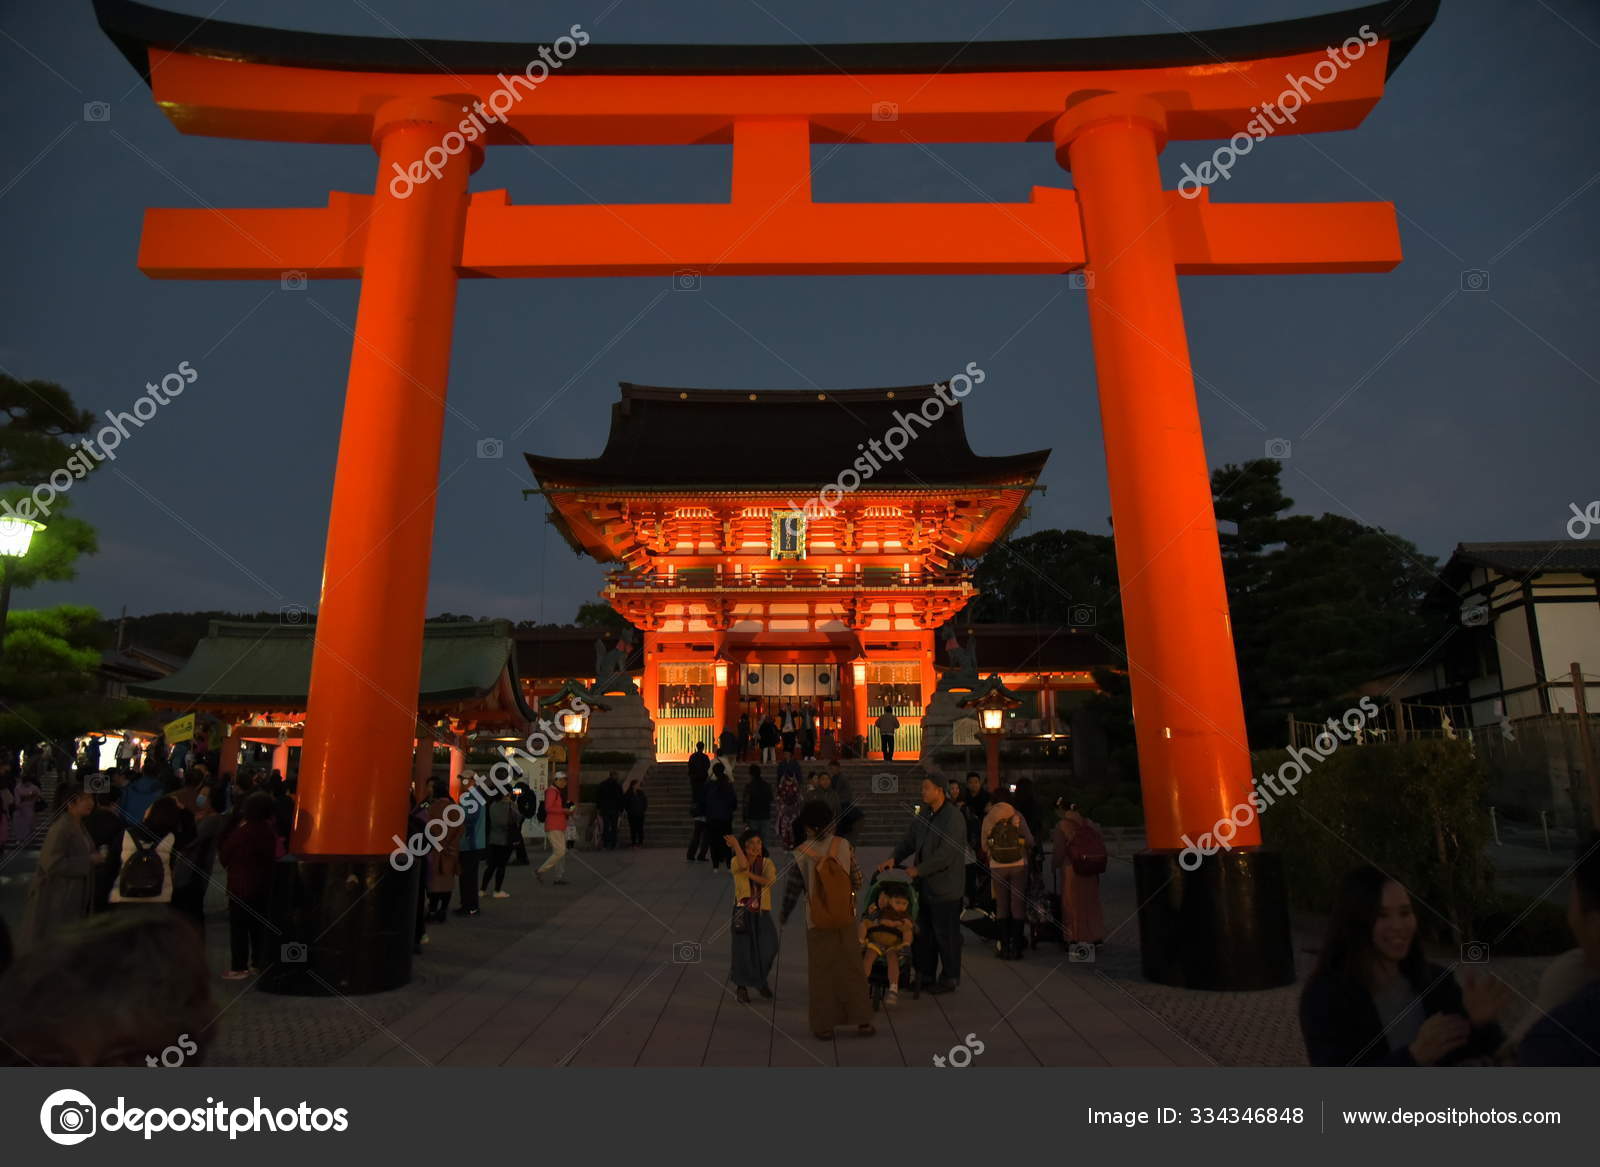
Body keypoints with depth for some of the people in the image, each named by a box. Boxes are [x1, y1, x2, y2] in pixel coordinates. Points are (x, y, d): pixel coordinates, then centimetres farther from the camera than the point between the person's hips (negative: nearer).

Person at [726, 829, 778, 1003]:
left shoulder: (767, 863, -2)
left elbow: (769, 880, -20)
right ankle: (741, 986, 29)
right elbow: (743, 865, -32)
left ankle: (760, 981, 36)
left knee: (768, 949, 6)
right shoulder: (736, 862, -8)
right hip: (743, 912, -2)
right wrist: (735, 845, -27)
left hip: (762, 912, 3)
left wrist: (748, 874, -22)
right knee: (744, 949, 4)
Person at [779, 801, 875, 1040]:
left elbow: (792, 888, -4)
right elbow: (857, 880, -2)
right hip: (846, 918, 2)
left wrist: (784, 915, 10)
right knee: (852, 968, 13)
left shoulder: (801, 853, -11)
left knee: (821, 972, 10)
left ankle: (824, 1025, 16)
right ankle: (862, 1020, 20)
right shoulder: (845, 846, -7)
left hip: (817, 921, -1)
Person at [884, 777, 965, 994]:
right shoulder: (924, 813, 7)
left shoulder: (953, 817, -20)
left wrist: (918, 870, -18)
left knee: (946, 935, 5)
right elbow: (910, 839, 11)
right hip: (926, 885, 8)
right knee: (923, 933, 17)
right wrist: (894, 858, -5)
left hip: (946, 887, -8)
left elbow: (945, 854, -23)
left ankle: (949, 978, 21)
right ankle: (925, 976, 31)